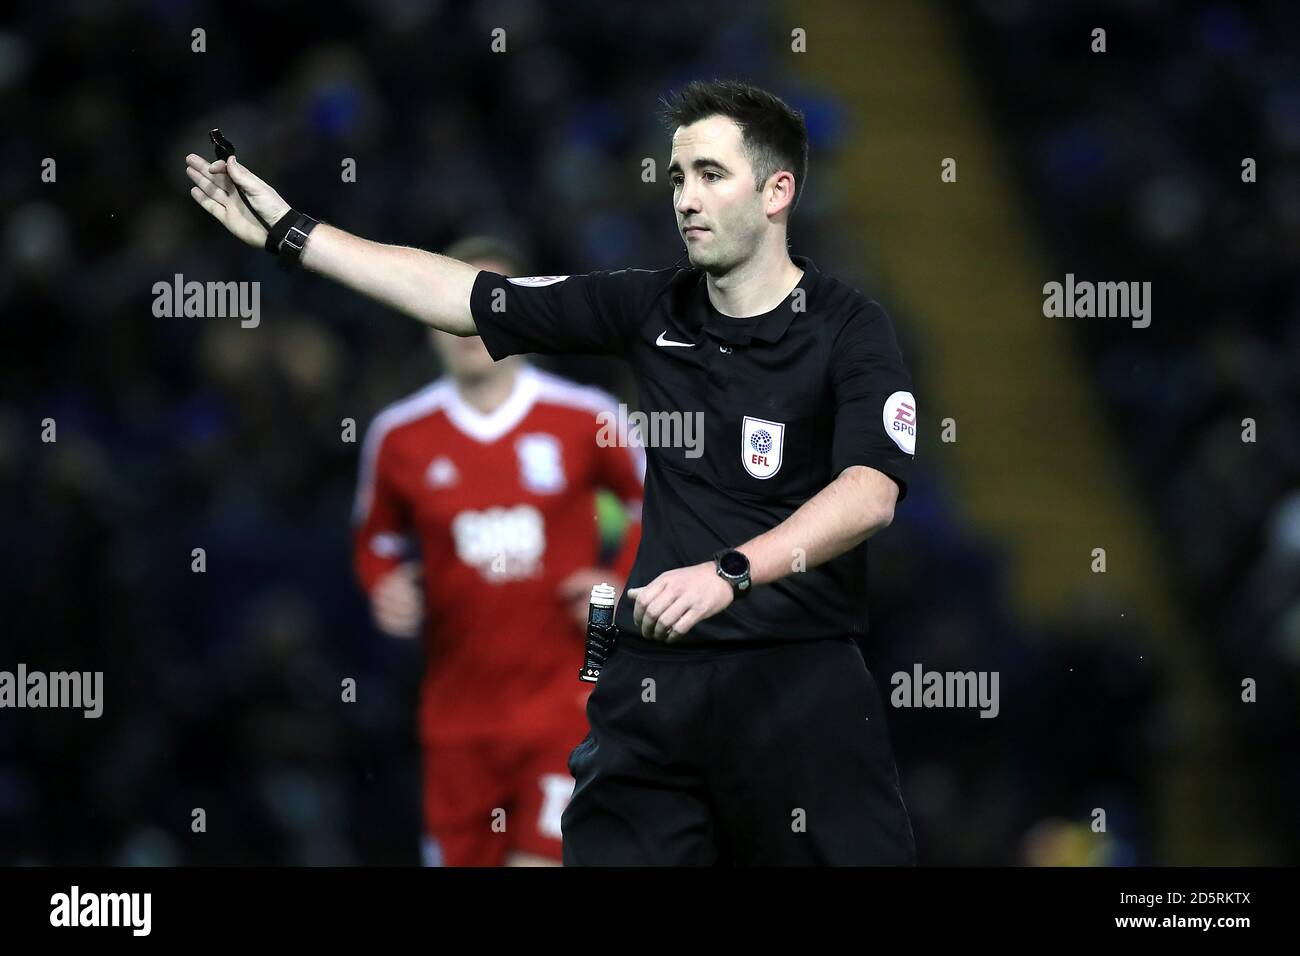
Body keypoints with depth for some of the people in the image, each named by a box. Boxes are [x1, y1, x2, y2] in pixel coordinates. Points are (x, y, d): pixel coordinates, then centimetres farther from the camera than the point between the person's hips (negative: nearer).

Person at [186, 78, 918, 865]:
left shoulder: (849, 330, -5)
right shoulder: (652, 308, 8)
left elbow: (871, 494, -19)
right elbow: (462, 296, 11)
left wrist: (728, 573, -31)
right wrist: (290, 232, 10)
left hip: (799, 683, -4)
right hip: (656, 677, 4)